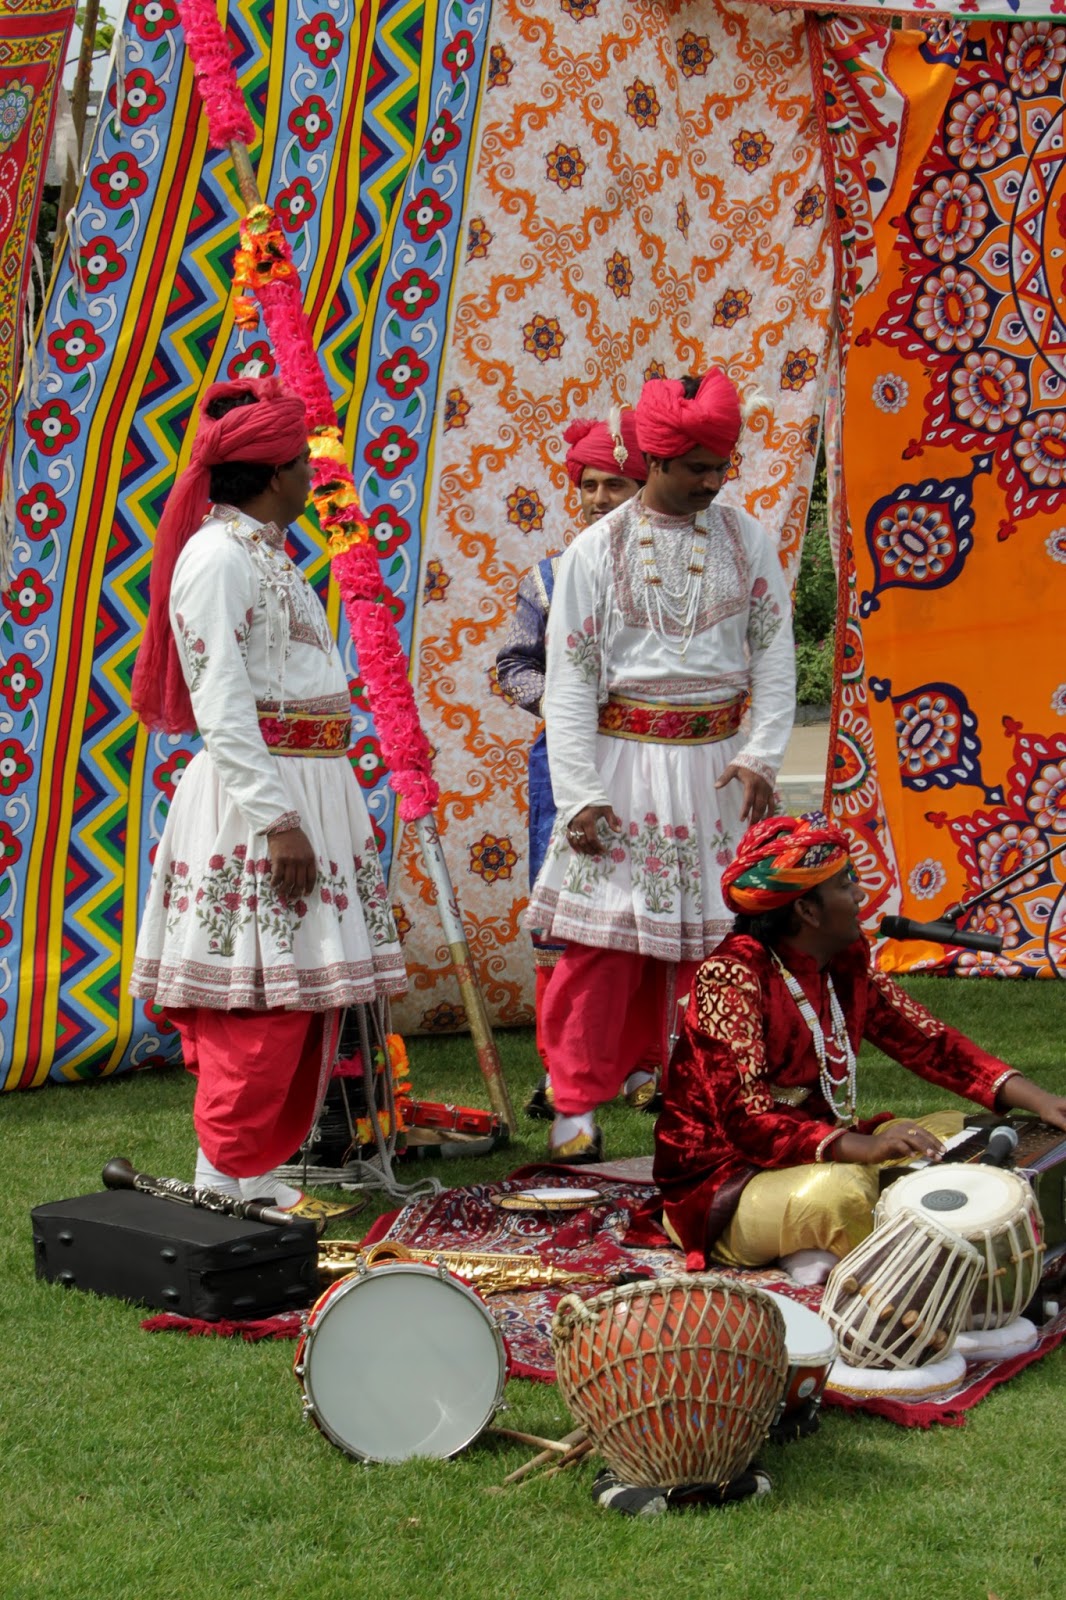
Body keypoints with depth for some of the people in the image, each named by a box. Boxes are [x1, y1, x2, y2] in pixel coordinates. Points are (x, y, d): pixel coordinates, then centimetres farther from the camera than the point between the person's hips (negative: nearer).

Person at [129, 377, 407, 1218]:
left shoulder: (266, 552, 18)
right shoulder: (218, 557, -12)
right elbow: (220, 707, -18)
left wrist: (320, 805, 17)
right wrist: (276, 820, -22)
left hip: (308, 792, 10)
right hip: (256, 797, -10)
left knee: (308, 994, 11)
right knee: (265, 997, -8)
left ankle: (263, 1165, 18)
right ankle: (229, 1178, -1)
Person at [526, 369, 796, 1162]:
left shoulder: (748, 540, 5)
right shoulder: (596, 551, -2)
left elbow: (775, 655, 6)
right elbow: (569, 681, -2)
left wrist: (761, 755, -7)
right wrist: (578, 795, -8)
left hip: (719, 764, 2)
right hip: (626, 763, -2)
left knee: (716, 932, 4)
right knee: (605, 934, -4)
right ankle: (578, 1100, 7)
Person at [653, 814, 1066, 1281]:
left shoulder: (846, 964, 6)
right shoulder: (732, 977, -19)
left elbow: (925, 1038, 5)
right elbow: (744, 1116, -27)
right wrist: (861, 1147, -38)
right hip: (724, 1184, -9)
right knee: (838, 1192, -36)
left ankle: (823, 1251, -14)